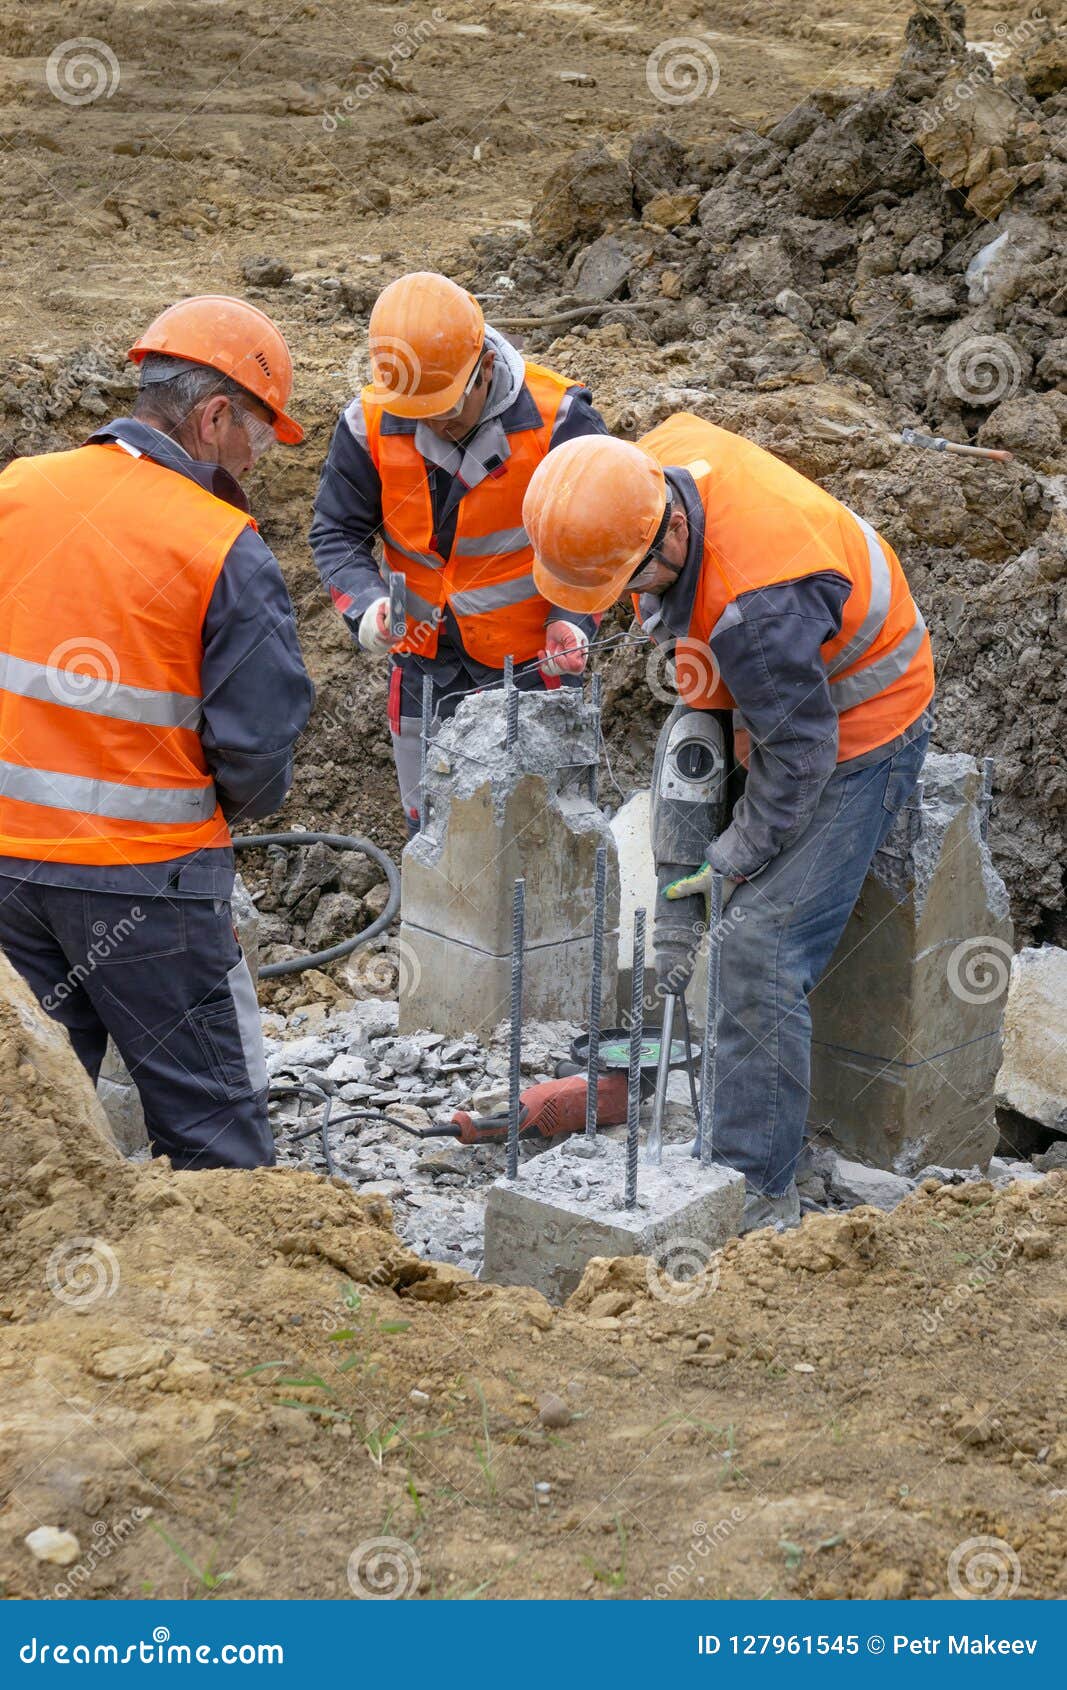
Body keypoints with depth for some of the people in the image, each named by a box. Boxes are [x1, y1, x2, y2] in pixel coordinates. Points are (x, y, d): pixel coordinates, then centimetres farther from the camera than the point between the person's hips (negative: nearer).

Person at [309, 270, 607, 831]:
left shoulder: (556, 417, -18)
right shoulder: (370, 424, -11)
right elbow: (336, 532, -2)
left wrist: (574, 618, -20)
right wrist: (365, 605, -21)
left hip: (532, 664, -3)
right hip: (423, 668, 3)